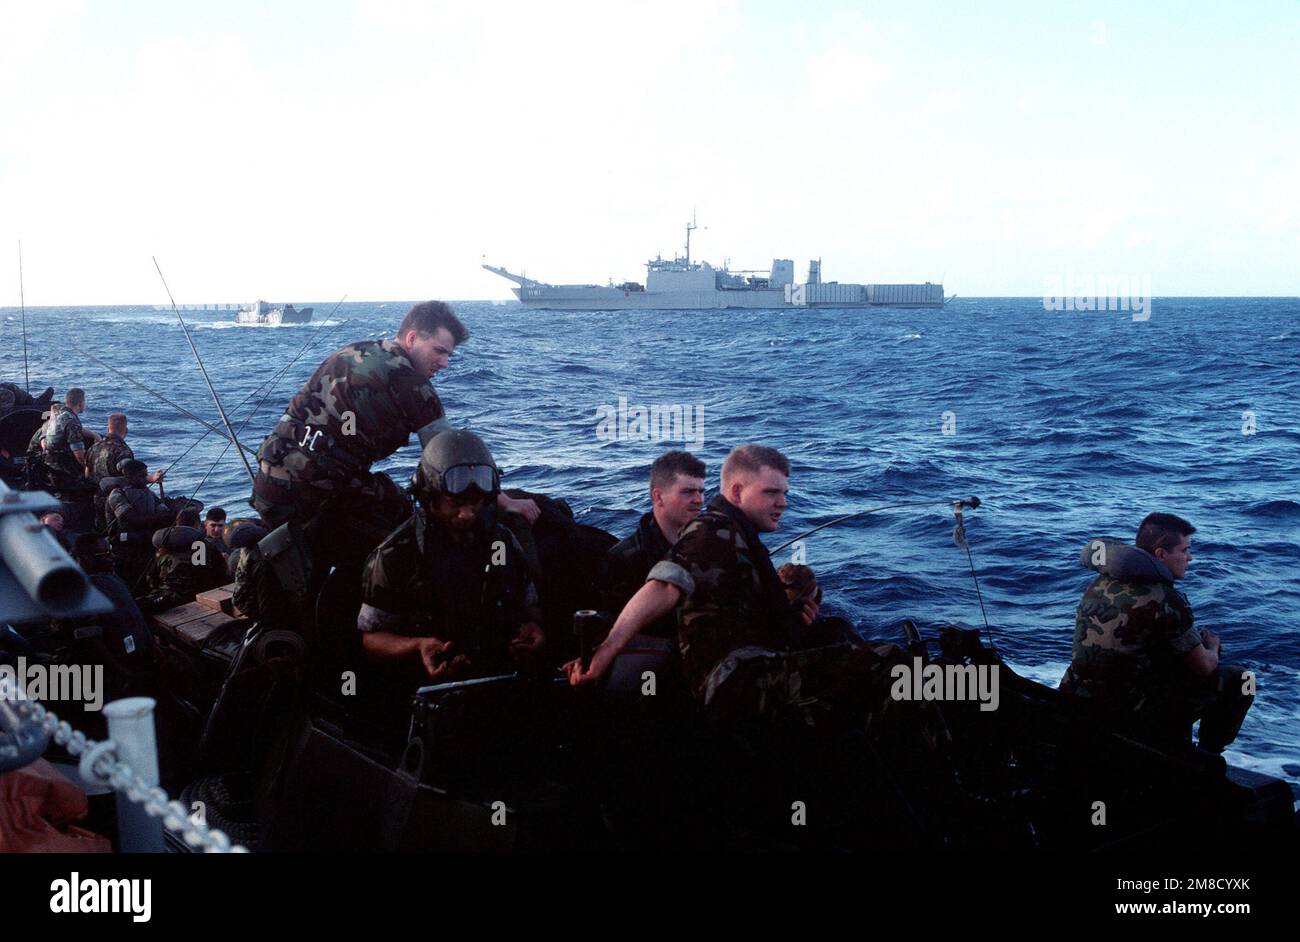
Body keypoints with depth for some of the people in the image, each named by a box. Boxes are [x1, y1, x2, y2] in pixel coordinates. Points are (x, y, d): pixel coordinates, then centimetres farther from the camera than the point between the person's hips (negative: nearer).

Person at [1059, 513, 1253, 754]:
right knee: (1238, 681, 8)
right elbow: (1204, 667, -7)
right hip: (1130, 714, -8)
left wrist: (1196, 638, 16)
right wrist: (1212, 646, 16)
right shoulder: (1166, 601, -19)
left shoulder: (1103, 581, 4)